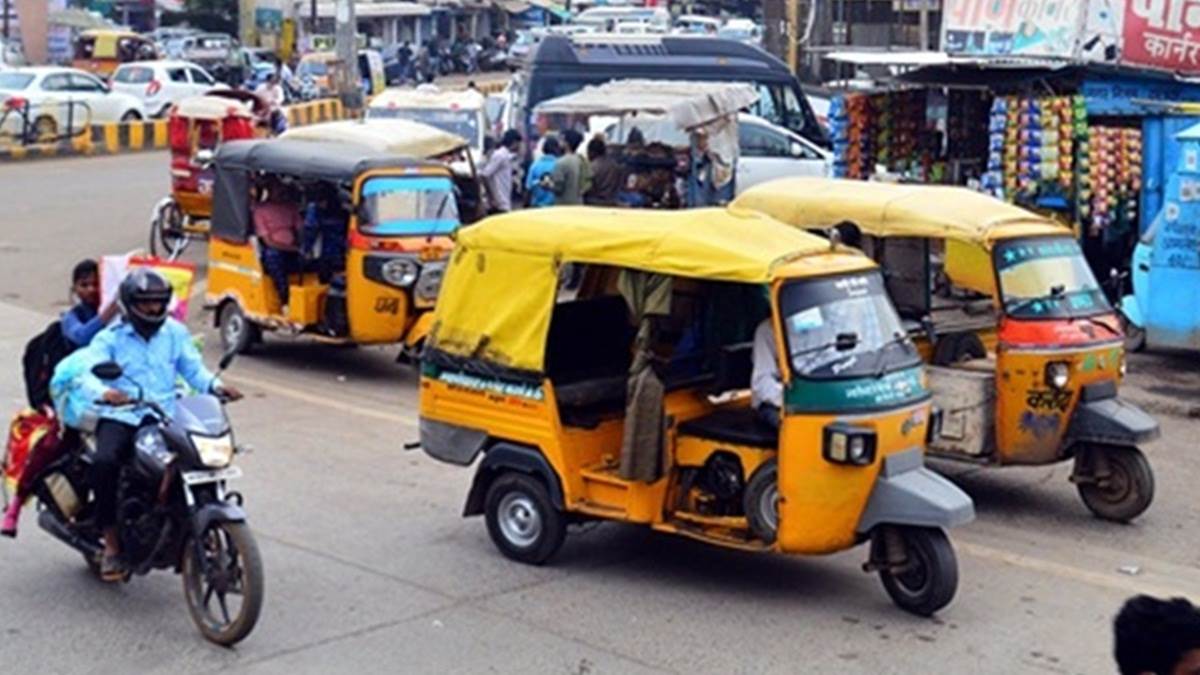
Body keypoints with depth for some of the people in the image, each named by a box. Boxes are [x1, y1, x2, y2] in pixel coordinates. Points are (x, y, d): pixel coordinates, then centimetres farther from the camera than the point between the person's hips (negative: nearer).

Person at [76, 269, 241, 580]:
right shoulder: (110, 339, 4)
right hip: (120, 417, -2)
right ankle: (112, 545, -19)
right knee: (104, 462, -32)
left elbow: (193, 368, 8)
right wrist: (104, 392, -35)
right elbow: (88, 375, -11)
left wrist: (216, 386, -14)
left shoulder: (176, 333, 15)